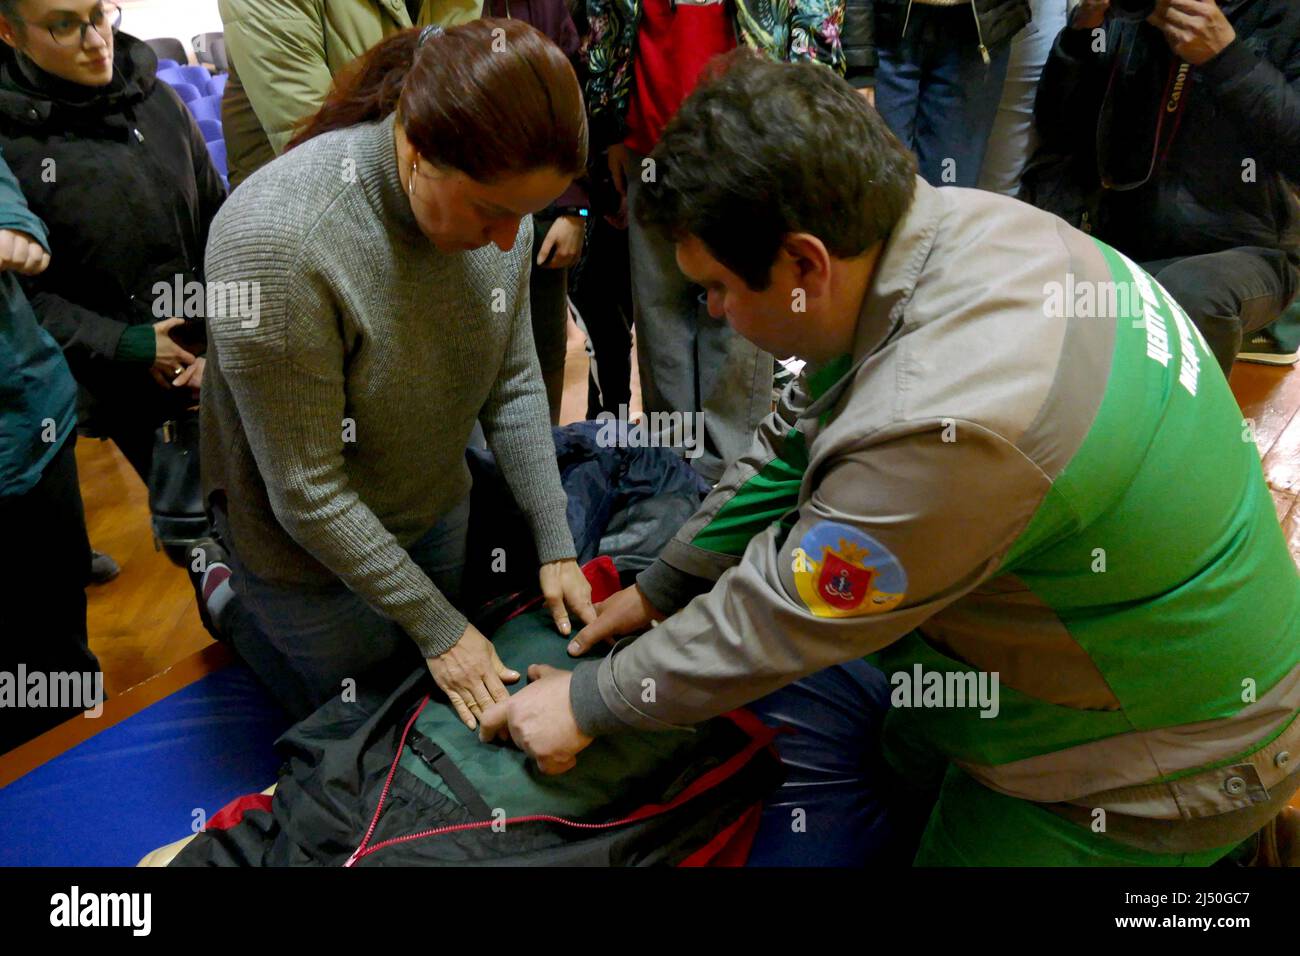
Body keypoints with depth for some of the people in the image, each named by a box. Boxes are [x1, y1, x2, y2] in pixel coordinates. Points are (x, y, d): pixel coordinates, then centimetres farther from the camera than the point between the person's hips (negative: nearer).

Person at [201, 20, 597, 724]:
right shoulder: (277, 241, -36)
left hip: (435, 507, 6)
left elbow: (513, 388, -5)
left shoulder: (497, 194, -17)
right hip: (306, 541, -5)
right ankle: (229, 595, 36)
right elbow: (308, 494, -28)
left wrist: (556, 546, -7)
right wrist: (437, 625, -21)